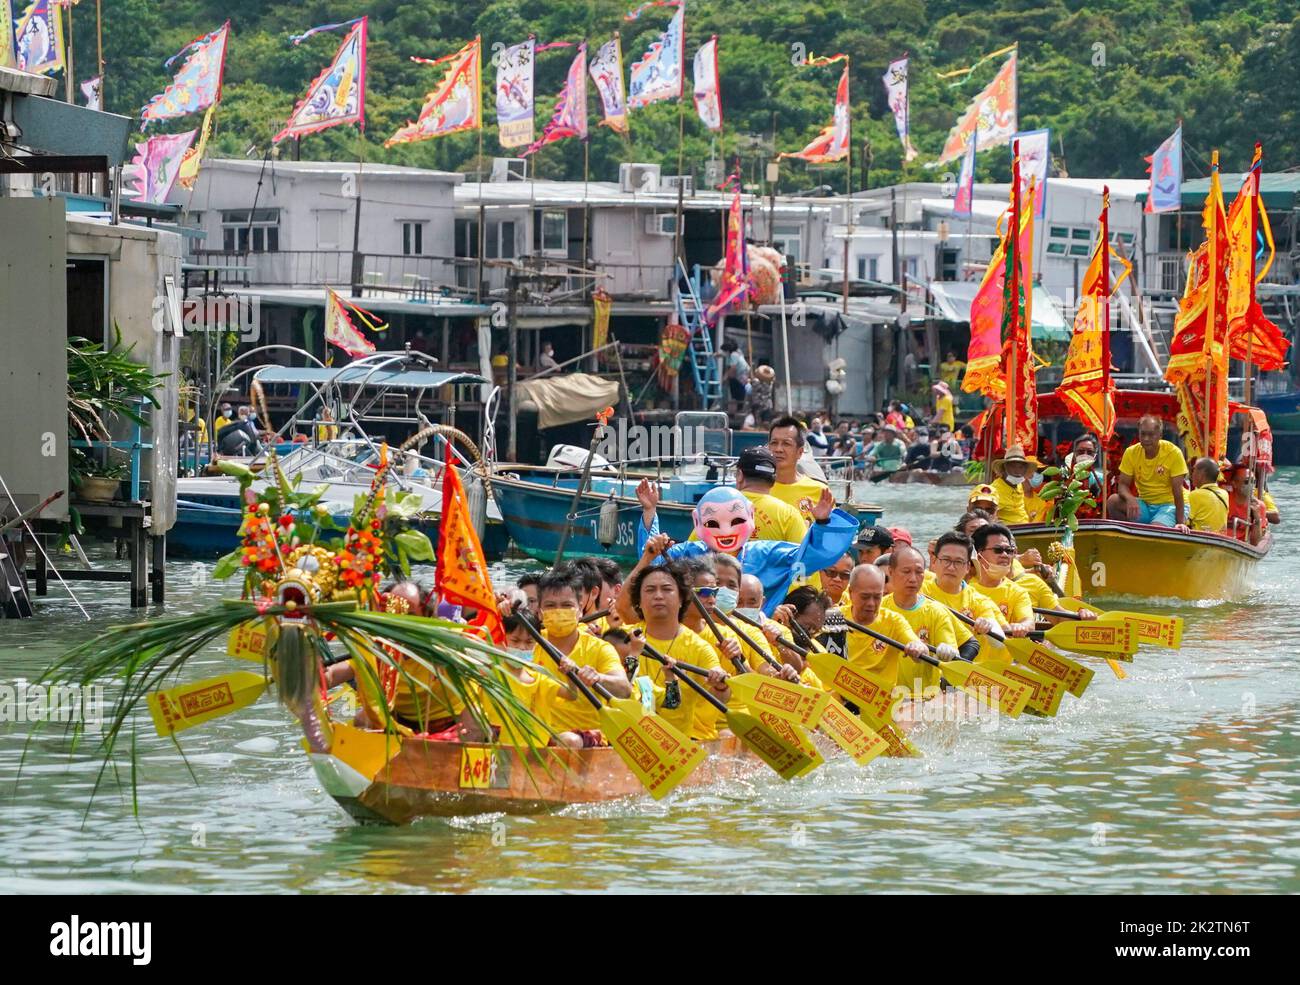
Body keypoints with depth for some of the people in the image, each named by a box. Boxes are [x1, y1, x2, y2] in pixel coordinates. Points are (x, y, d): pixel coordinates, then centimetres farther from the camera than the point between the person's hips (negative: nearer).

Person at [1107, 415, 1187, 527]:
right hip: (1144, 505, 5)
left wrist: (1180, 523, -21)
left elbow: (1177, 491, -16)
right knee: (1112, 501, -20)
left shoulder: (1173, 453, -14)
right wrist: (1130, 498, -30)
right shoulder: (1131, 453, -4)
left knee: (1156, 529, -36)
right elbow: (1123, 485, -5)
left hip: (1169, 505, -5)